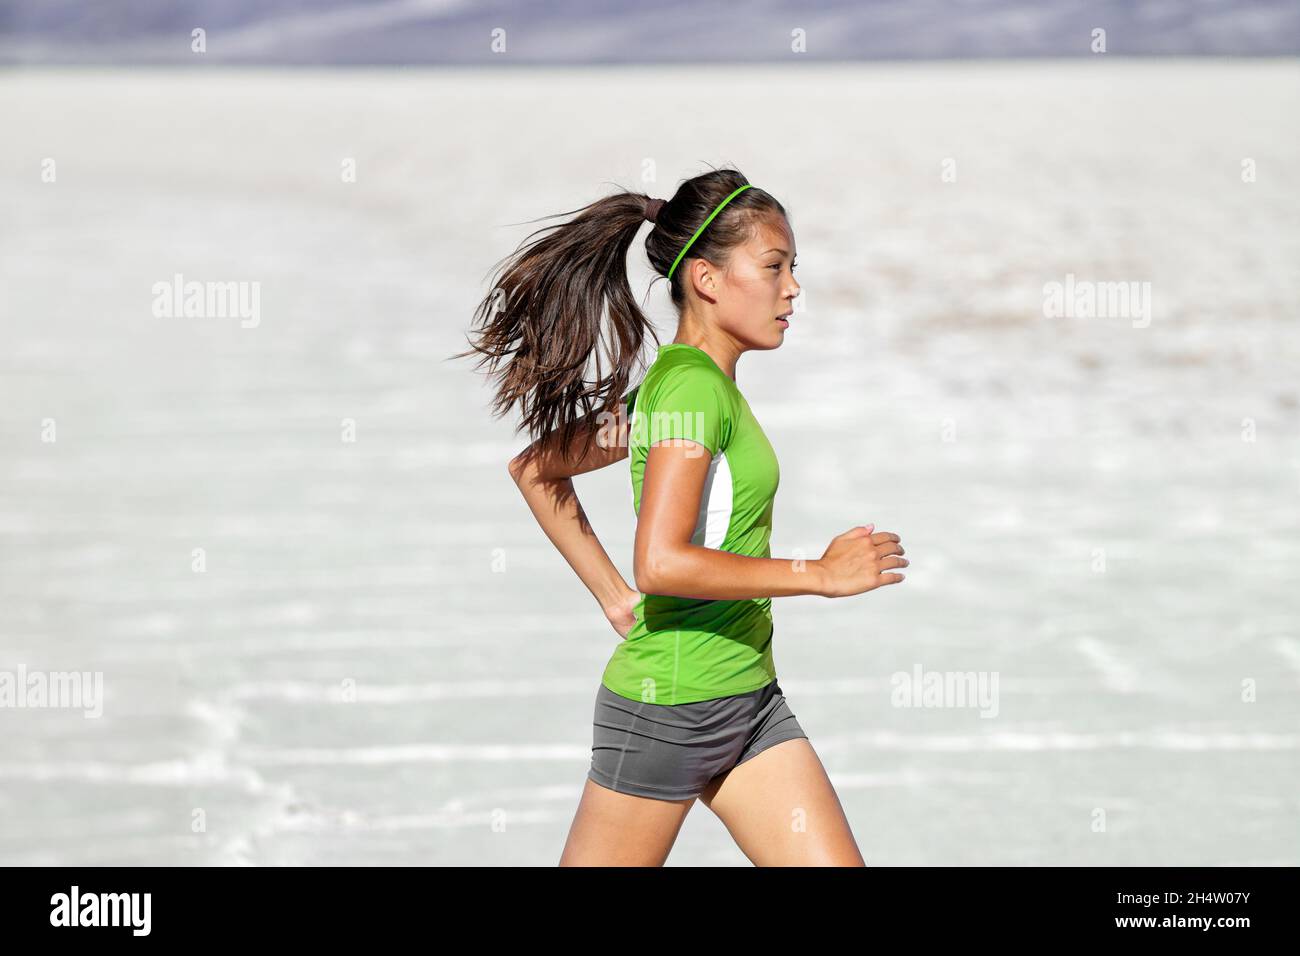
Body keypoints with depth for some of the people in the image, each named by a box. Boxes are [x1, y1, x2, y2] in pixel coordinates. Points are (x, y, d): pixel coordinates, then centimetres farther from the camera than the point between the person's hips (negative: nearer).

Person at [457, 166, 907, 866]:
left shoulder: (673, 380, 11)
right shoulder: (695, 385, -16)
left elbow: (536, 468, 20)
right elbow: (660, 564, -27)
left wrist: (615, 598, 17)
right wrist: (822, 574, -20)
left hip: (749, 701, 9)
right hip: (671, 703, -9)